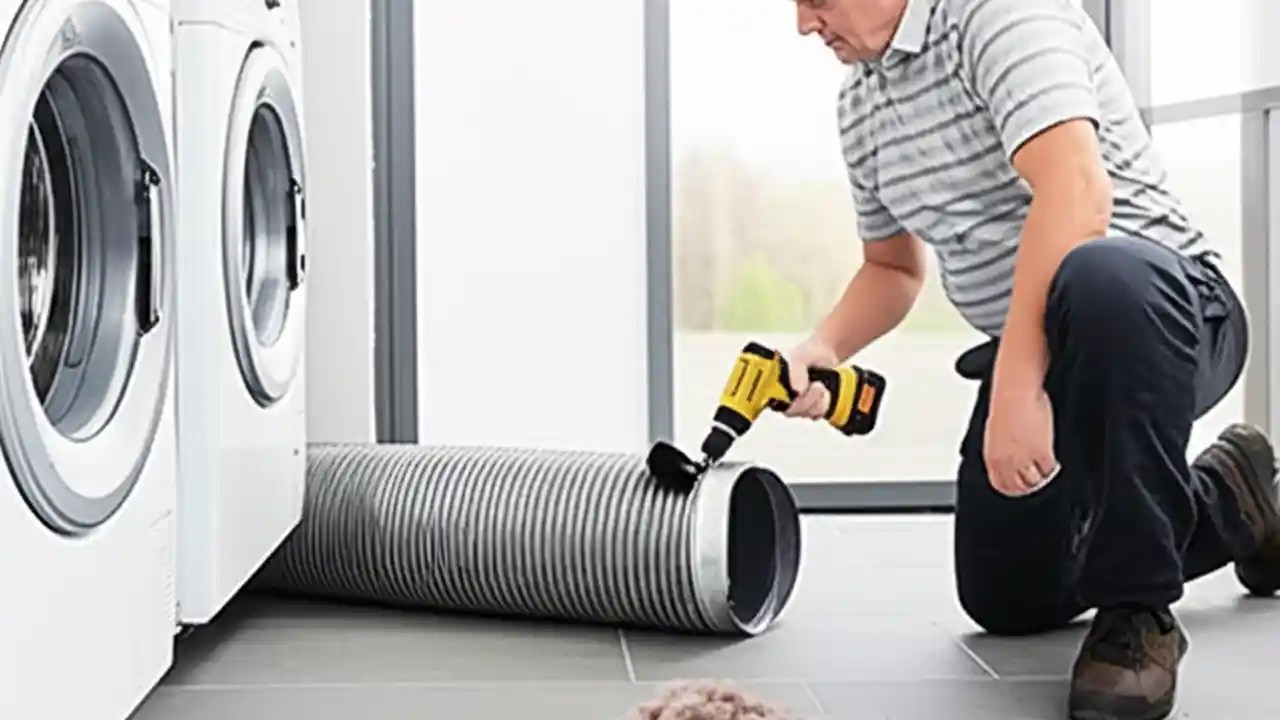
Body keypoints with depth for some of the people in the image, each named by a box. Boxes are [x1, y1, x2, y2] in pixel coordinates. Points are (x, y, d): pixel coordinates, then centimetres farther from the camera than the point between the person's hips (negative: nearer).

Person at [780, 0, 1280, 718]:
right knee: (1005, 602, 10)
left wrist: (1016, 387, -35)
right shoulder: (858, 100, 9)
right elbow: (893, 268, 21)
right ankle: (1222, 501, 31)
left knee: (1101, 281, -43)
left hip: (1161, 304, -8)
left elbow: (1075, 190, -32)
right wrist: (823, 349, 0)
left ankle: (1136, 613, -25)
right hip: (1028, 348, 9)